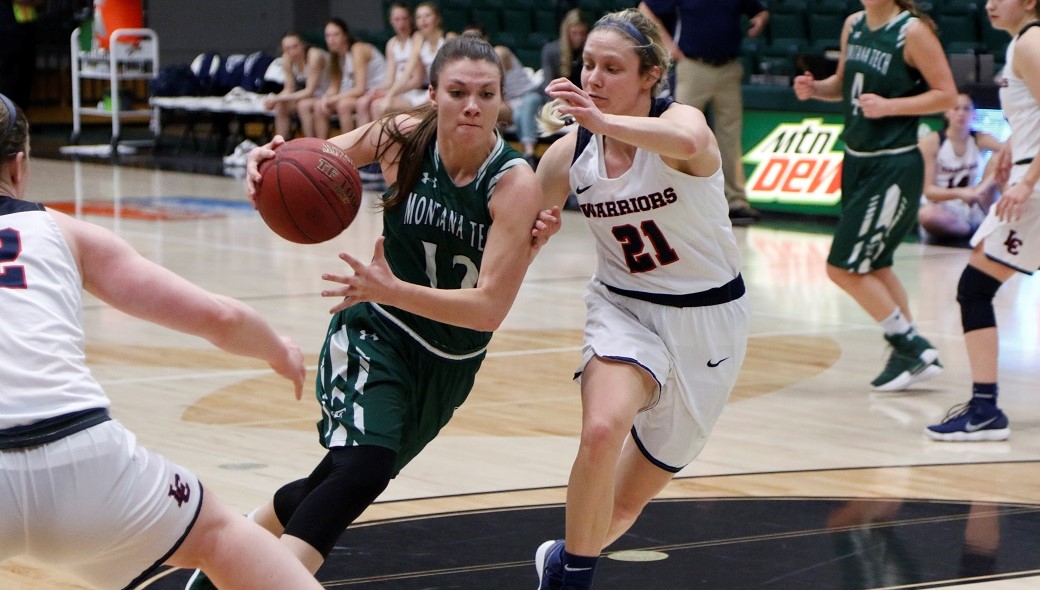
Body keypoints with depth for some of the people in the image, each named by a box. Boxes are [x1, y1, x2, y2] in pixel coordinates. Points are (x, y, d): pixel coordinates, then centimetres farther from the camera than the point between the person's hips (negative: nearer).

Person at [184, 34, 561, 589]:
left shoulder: (515, 184, -21)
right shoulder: (405, 138, -14)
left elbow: (489, 308, -28)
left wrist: (392, 290, -40)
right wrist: (270, 159, -22)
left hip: (451, 363, 1)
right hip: (375, 334, -1)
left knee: (342, 480, 13)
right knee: (363, 467, -27)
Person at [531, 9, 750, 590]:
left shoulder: (680, 118, -19)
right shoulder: (569, 155, -7)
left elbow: (687, 142, -47)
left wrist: (604, 121, -62)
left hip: (709, 318, -2)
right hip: (625, 307, 2)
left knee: (627, 502, 8)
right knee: (603, 430, -31)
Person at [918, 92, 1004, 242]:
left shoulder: (980, 139, 1)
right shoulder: (930, 142, -8)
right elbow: (929, 190, -13)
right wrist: (959, 193, -32)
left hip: (973, 209, 2)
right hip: (942, 211, -2)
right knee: (926, 215, -41)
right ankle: (980, 231, -15)